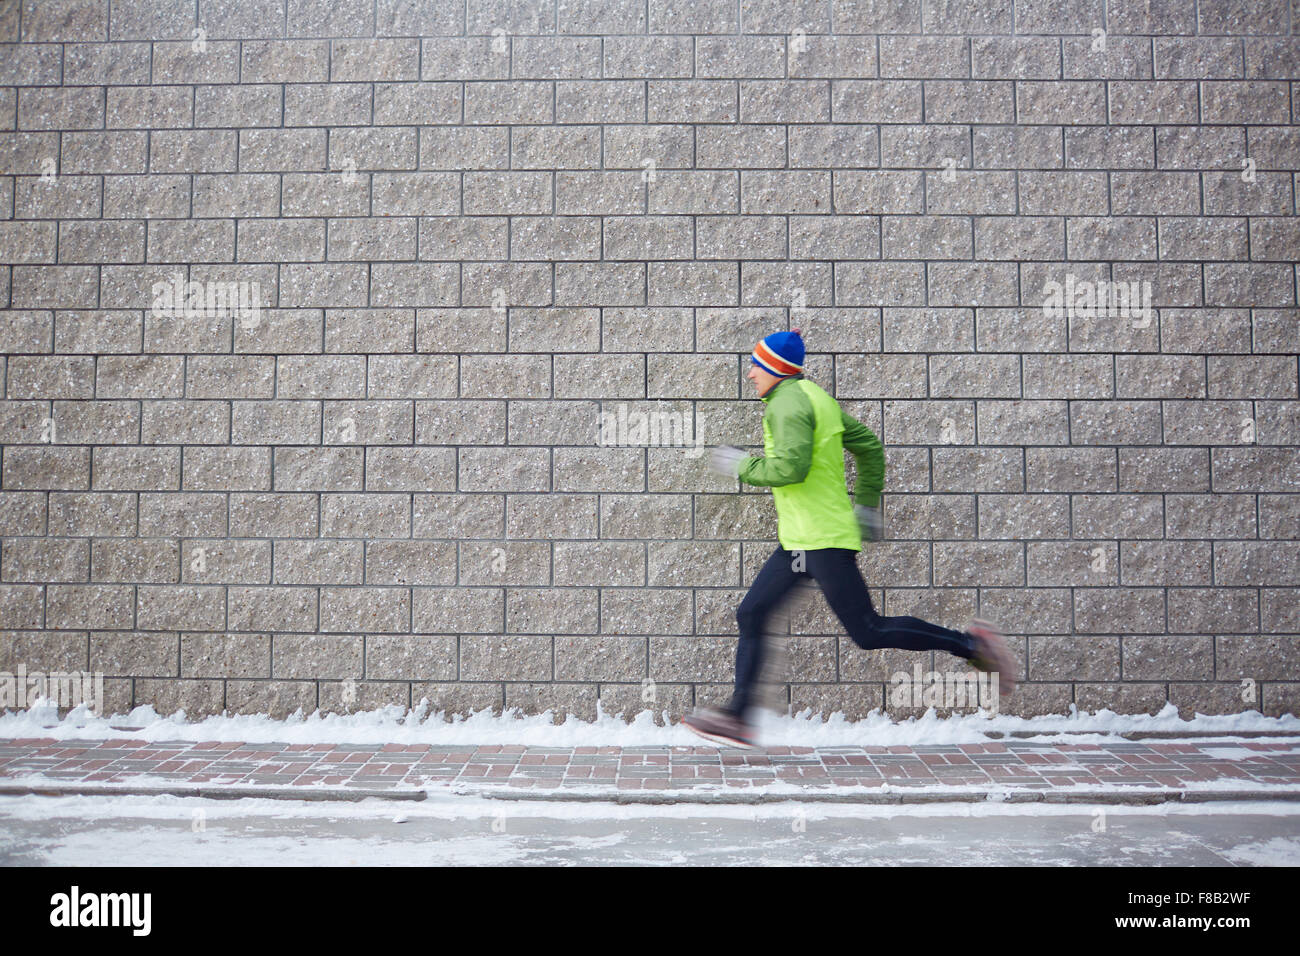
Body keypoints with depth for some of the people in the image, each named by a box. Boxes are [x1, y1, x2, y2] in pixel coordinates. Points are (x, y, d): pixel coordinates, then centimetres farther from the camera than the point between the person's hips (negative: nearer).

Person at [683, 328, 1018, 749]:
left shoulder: (788, 402, -12)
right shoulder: (815, 396, 17)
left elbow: (790, 467, -25)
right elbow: (869, 446, 21)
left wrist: (743, 465, -9)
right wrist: (866, 504, 25)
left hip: (822, 540, -10)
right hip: (801, 540, 10)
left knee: (869, 632, -6)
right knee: (750, 616, 7)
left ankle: (970, 643, 3)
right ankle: (737, 714, 9)